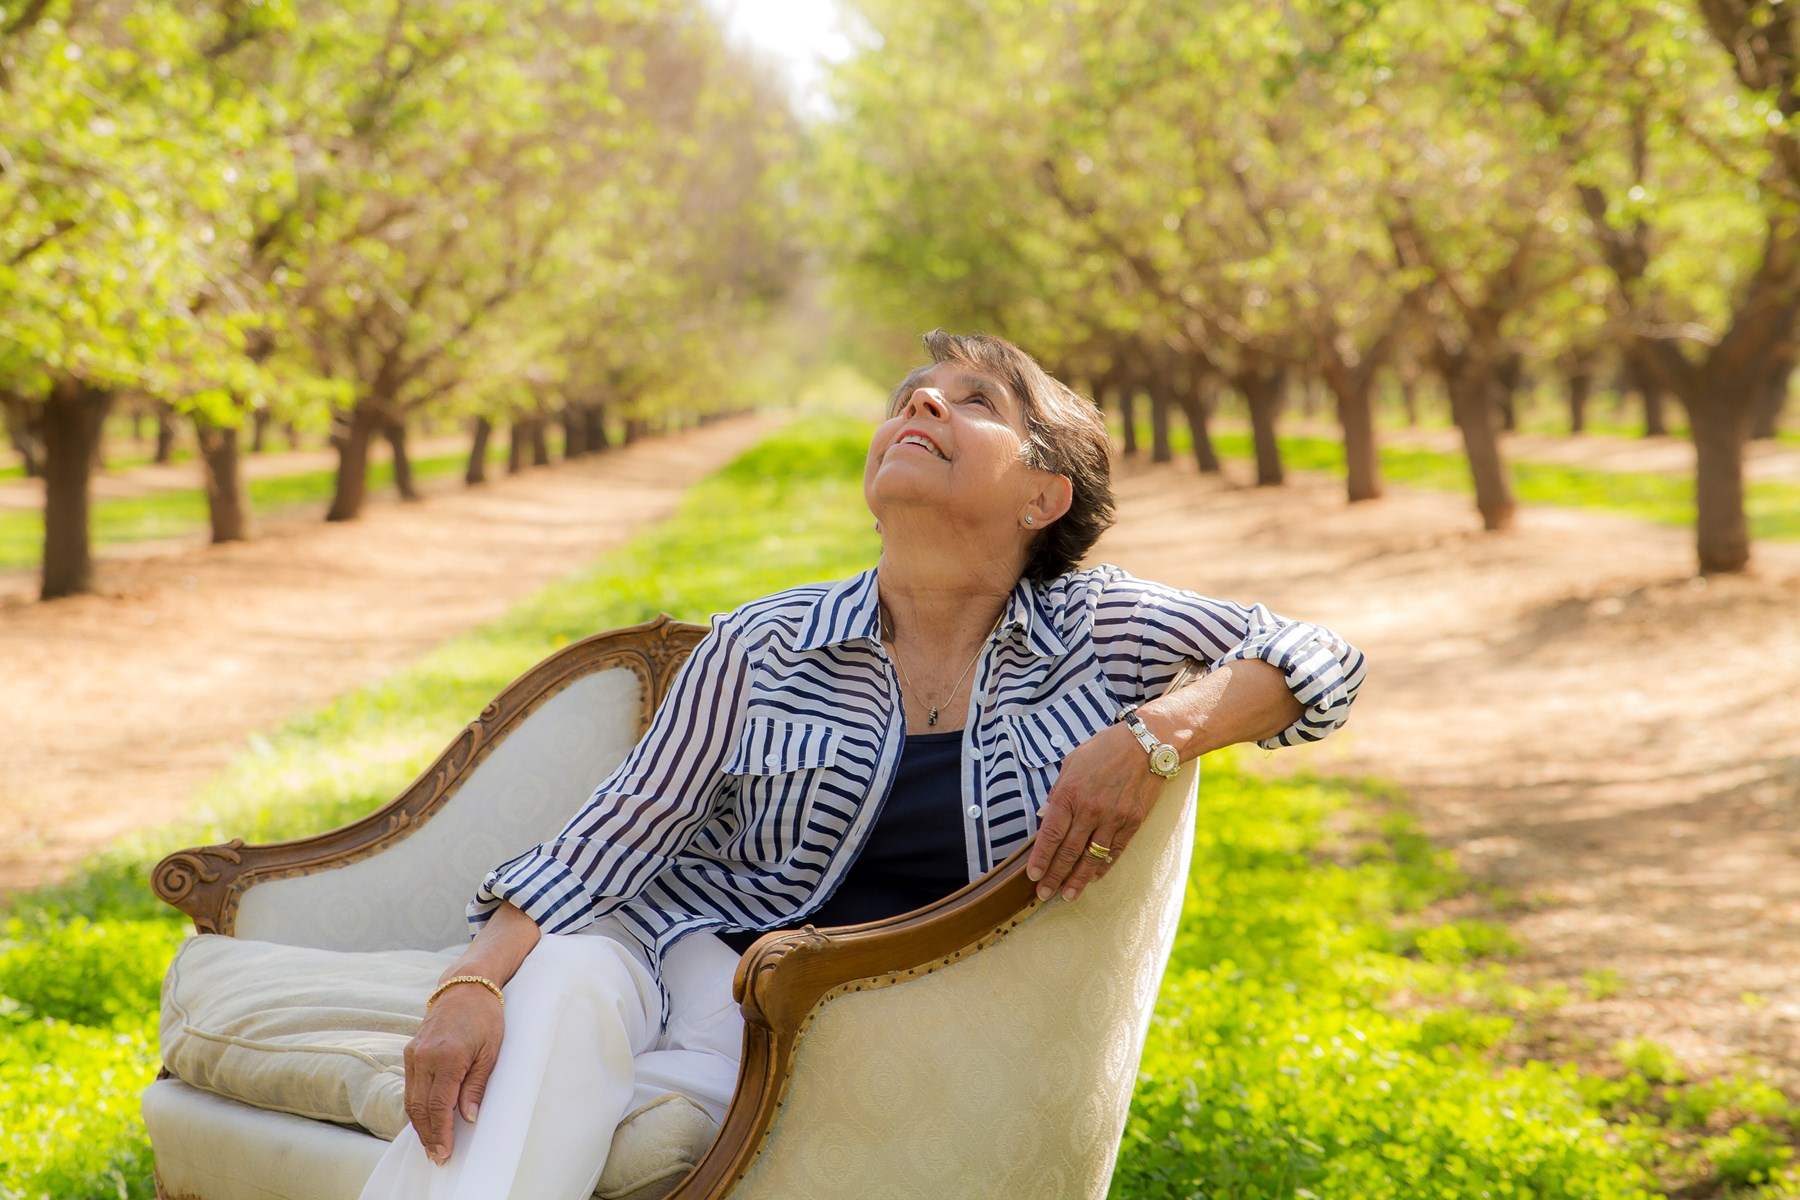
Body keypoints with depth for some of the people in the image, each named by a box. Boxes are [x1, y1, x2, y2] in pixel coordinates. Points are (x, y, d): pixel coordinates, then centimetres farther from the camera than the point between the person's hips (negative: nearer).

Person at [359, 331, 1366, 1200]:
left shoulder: (1093, 630, 3)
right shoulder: (764, 649, 2)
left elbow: (1320, 662, 0)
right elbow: (617, 834, -1)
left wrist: (1158, 735, -19)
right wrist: (474, 985, -17)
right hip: (694, 953, 2)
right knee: (563, 981, -35)